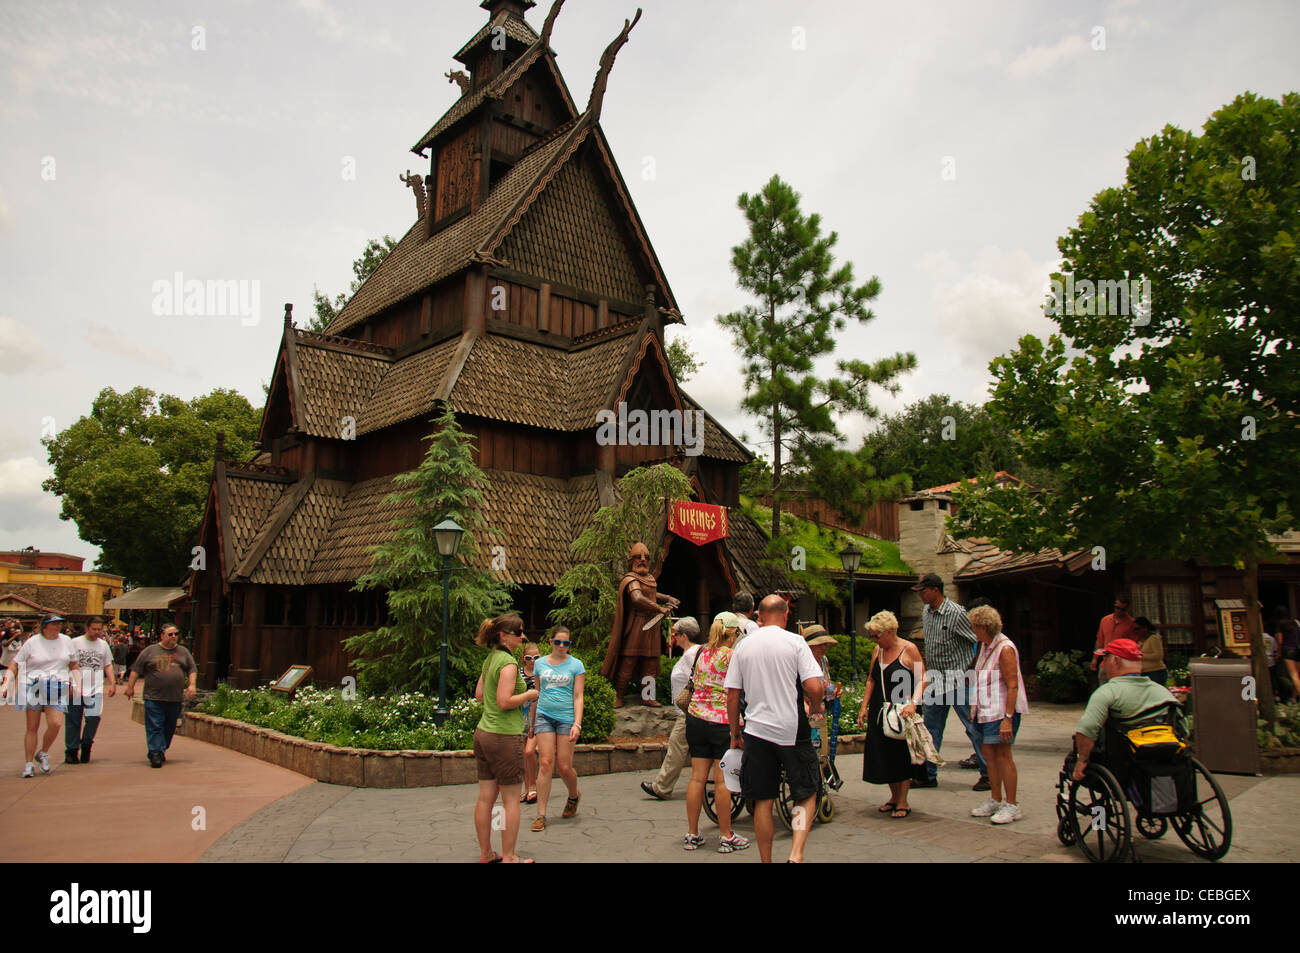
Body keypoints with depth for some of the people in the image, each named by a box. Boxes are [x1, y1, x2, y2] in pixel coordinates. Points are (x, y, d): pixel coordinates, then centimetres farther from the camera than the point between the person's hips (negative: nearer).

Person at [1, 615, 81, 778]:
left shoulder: (66, 641, 11)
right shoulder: (32, 642, 3)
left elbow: (74, 665, 20)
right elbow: (14, 665, 5)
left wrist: (77, 685, 10)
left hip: (57, 689, 1)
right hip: (33, 687, -1)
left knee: (56, 724, -14)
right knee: (32, 727, 1)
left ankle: (43, 753, 11)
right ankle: (29, 763, 13)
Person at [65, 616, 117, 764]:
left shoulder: (103, 644, 12)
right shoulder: (75, 643, 1)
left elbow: (108, 665, 19)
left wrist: (112, 683, 9)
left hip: (96, 689, 2)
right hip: (76, 689, -2)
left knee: (94, 717, -12)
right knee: (73, 720, 4)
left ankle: (86, 745, 10)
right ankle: (71, 751, 17)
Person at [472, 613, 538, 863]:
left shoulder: (489, 659, 11)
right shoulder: (508, 662, -16)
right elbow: (504, 701, -23)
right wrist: (529, 695, -8)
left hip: (483, 733, 8)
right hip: (504, 736, -8)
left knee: (485, 797, 13)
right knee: (511, 799, 3)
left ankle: (485, 854, 23)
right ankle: (509, 857, 11)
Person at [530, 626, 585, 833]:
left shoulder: (576, 665, 1)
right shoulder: (540, 663, 9)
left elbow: (578, 697, -2)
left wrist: (577, 724, -12)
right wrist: (532, 722, 17)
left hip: (567, 717, -2)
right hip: (544, 716, 2)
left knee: (564, 767, -1)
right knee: (545, 764, -6)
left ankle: (574, 797, 30)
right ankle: (541, 814, 0)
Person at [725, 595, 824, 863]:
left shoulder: (743, 645, 3)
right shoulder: (795, 642, -5)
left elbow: (732, 695, 3)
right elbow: (814, 687, -13)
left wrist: (735, 734, 13)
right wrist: (816, 707, 8)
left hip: (756, 730, 3)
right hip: (791, 730, -2)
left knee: (763, 800, 11)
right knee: (806, 794, 11)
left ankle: (766, 860, 16)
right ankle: (796, 854, -5)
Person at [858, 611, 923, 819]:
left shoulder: (909, 649, -7)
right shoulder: (877, 651, 11)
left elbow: (921, 679, -12)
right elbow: (871, 680, 17)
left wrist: (913, 703, -25)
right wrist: (864, 706, 11)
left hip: (902, 711, -6)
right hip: (879, 712, 6)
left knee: (902, 755, -1)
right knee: (883, 754, 7)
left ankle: (902, 802, 9)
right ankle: (894, 797, 23)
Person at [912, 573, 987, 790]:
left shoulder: (956, 613, -16)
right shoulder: (926, 613, 8)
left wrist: (972, 672, -9)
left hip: (958, 679, -7)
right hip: (936, 680, 7)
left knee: (973, 727, -1)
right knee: (931, 727, 9)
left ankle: (989, 774, 11)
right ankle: (928, 774, 17)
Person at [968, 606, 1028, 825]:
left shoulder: (1005, 648, -16)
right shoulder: (985, 646, 12)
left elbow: (1012, 686, -20)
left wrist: (1007, 718, -24)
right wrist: (976, 709, 21)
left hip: (1002, 711, -9)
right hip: (986, 711, 9)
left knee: (1003, 755, -4)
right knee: (989, 755, 12)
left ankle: (1011, 806, 5)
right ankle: (995, 800, 21)